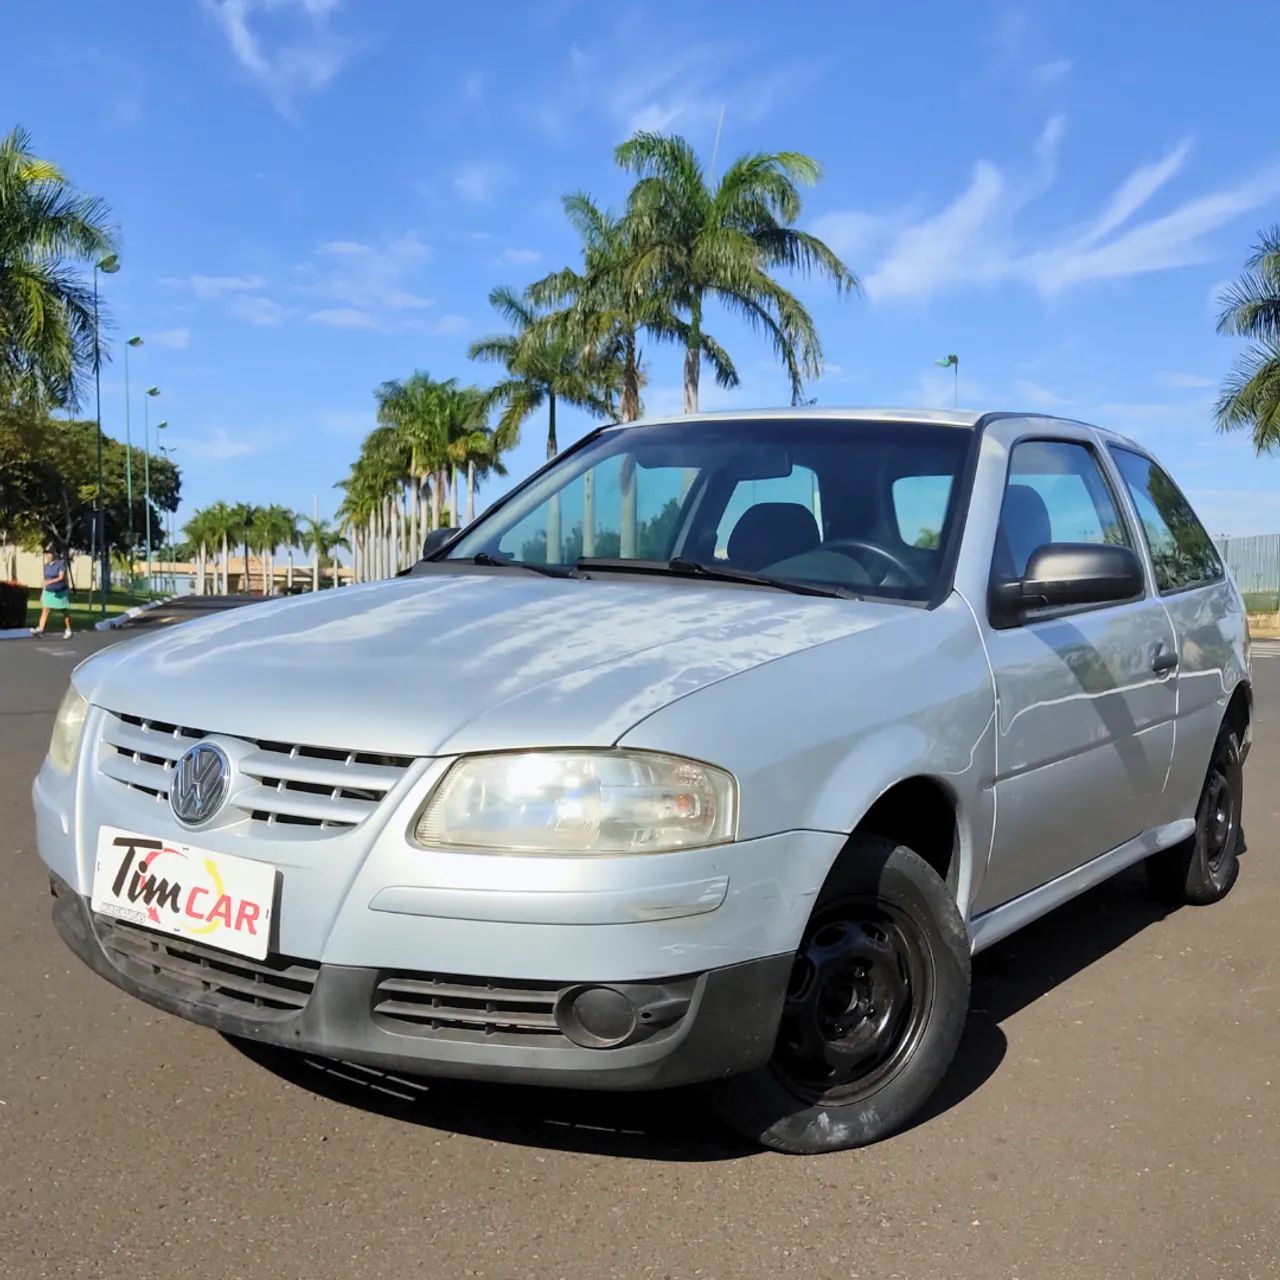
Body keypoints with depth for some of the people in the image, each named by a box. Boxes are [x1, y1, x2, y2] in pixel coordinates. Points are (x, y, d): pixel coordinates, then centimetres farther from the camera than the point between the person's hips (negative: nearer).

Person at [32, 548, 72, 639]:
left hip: (60, 592, -5)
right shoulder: (46, 565, 7)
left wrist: (51, 582, -37)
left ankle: (68, 631, 17)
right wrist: (42, 594, 13)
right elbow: (45, 580, 13)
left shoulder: (60, 564, -12)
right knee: (44, 610, -9)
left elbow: (61, 578, -21)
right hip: (48, 592, 5)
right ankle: (40, 629, -18)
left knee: (65, 612, 6)